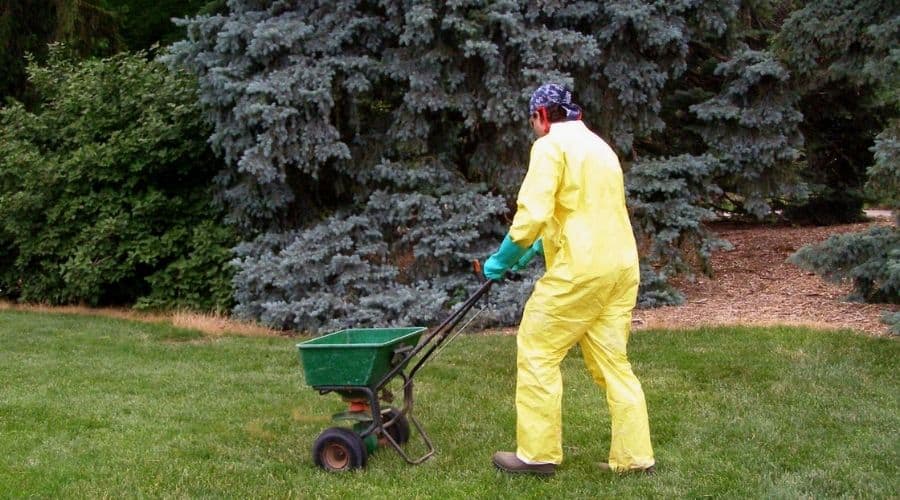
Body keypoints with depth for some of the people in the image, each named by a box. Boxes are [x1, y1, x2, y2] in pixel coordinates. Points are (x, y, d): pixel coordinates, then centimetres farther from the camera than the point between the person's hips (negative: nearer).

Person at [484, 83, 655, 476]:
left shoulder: (550, 146, -5)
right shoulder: (598, 146, 22)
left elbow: (533, 215, -16)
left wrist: (503, 260, -4)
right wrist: (539, 247, 30)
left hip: (580, 269, -8)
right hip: (621, 267, 8)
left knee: (537, 352, 2)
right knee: (612, 361, 12)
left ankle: (538, 453, 5)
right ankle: (634, 456, 12)